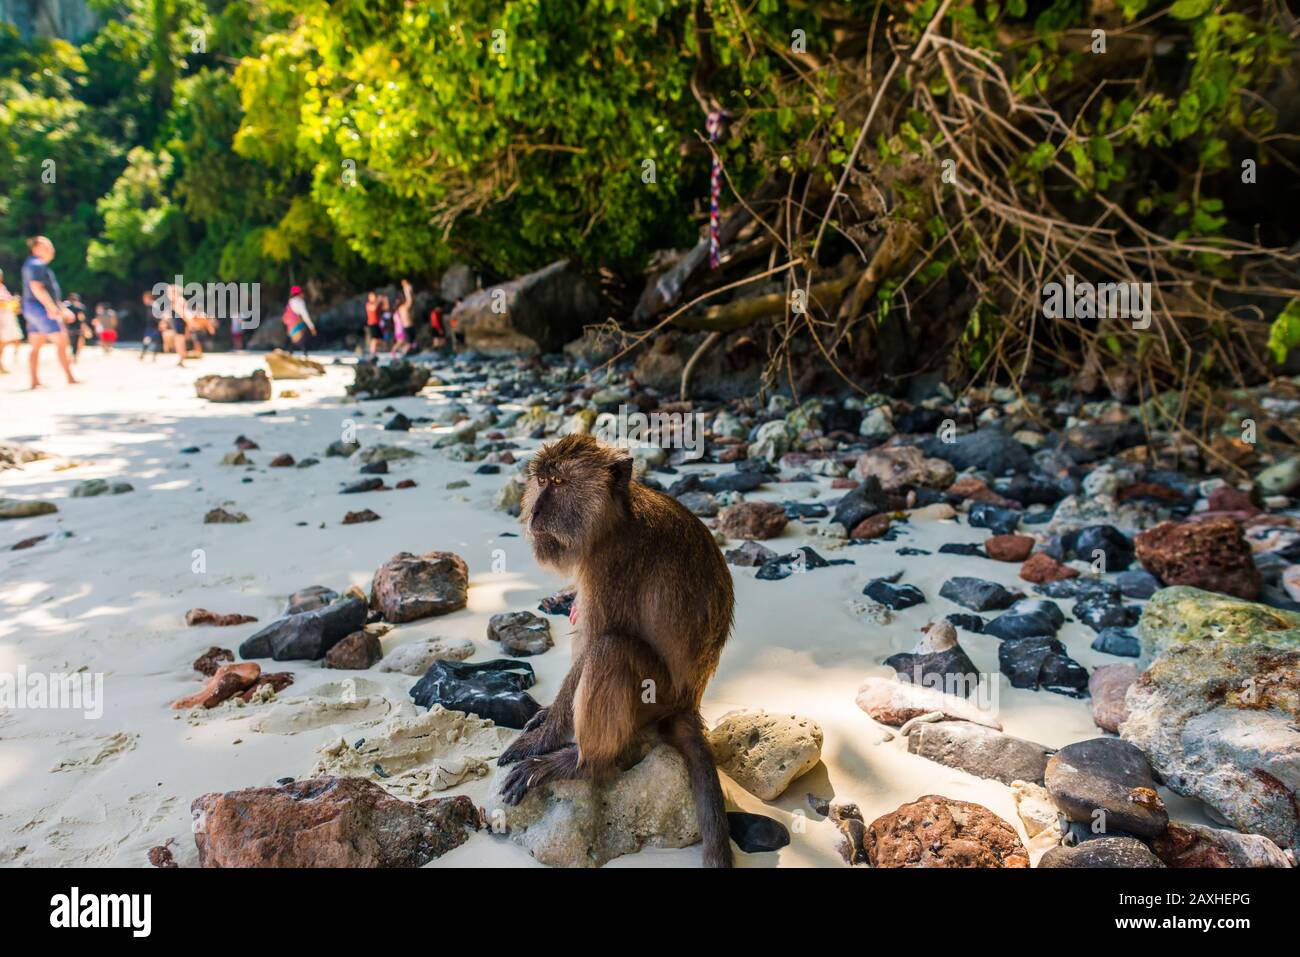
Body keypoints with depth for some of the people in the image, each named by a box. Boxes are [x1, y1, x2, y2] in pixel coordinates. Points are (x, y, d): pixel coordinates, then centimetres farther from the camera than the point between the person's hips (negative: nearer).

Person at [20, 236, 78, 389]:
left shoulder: (39, 265, 21)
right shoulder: (36, 265, -11)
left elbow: (49, 292, 25)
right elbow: (36, 288, -22)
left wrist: (63, 309, 24)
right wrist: (52, 307, -26)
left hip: (33, 310, 11)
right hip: (40, 308, -11)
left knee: (36, 346, 7)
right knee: (61, 342, -10)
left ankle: (34, 381, 7)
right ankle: (70, 378, -11)